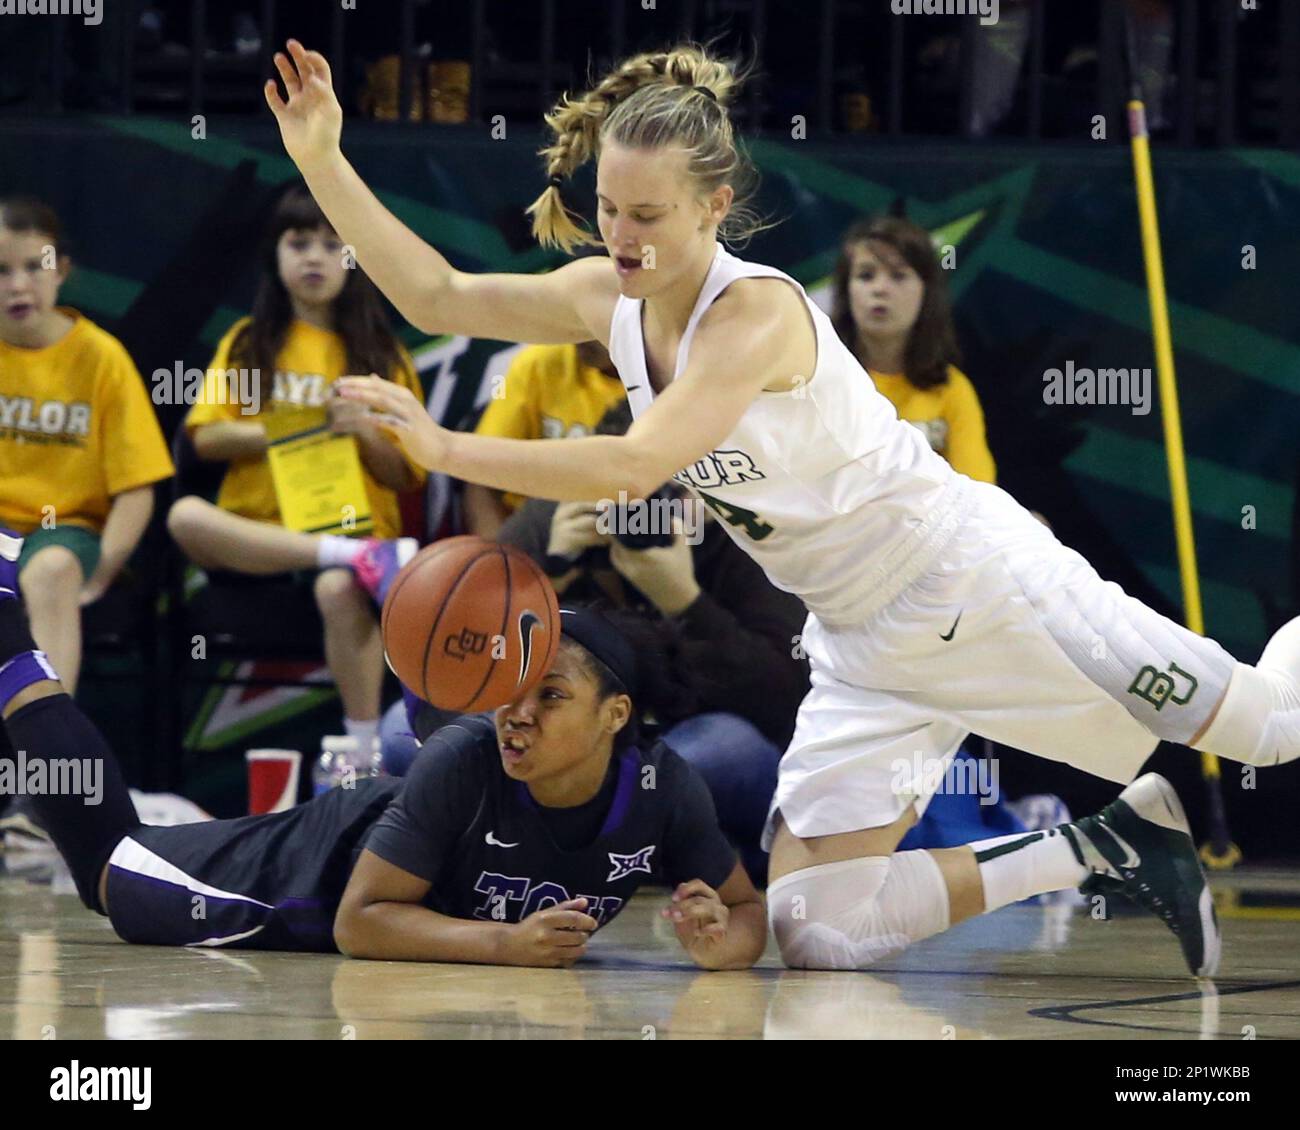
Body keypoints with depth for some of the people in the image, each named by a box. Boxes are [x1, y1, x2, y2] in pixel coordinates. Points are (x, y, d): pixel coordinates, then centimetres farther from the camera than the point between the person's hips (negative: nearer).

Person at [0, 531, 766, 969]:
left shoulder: (667, 790, -31)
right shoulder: (466, 760, -39)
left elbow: (747, 909, -16)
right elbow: (357, 923, -34)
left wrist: (724, 944, -40)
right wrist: (505, 943, -47)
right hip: (326, 868, -3)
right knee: (106, 862, 12)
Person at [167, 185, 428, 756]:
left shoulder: (379, 354, 13)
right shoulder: (250, 342, 16)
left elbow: (403, 475, 9)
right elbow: (207, 437, 5)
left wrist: (367, 433, -11)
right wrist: (286, 431, -8)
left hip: (354, 520, -2)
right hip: (257, 527, 2)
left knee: (339, 588, -38)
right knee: (185, 516, -33)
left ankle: (364, 749, -34)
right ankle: (363, 558, -36)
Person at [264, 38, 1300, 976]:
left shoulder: (760, 311, -28)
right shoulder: (612, 299, -4)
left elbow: (634, 466, -40)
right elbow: (436, 296, 2)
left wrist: (447, 449, -44)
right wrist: (321, 160, -9)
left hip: (974, 579, -7)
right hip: (863, 646, 7)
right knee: (815, 933, -3)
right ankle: (1109, 851, 9)